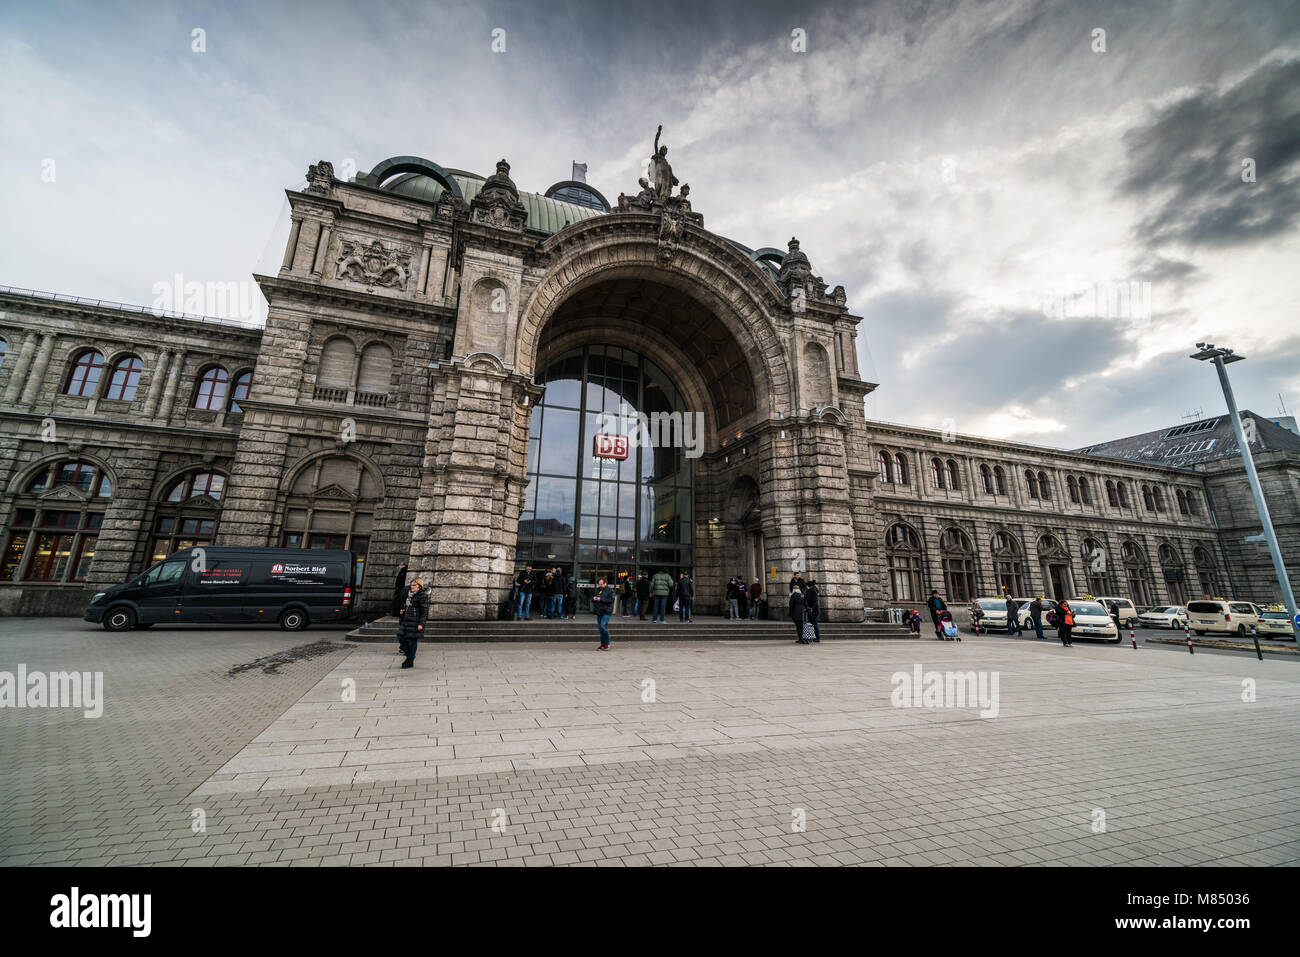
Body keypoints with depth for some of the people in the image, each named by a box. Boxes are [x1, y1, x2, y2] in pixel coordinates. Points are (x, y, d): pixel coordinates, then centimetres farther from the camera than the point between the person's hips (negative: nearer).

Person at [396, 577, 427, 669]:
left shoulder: (422, 595, -10)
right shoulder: (409, 594, 15)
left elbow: (424, 611, -13)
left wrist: (421, 623, -18)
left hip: (415, 622, -8)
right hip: (406, 620, 8)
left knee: (412, 640, -2)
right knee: (401, 637, 6)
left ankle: (410, 661, 8)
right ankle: (409, 655, 25)